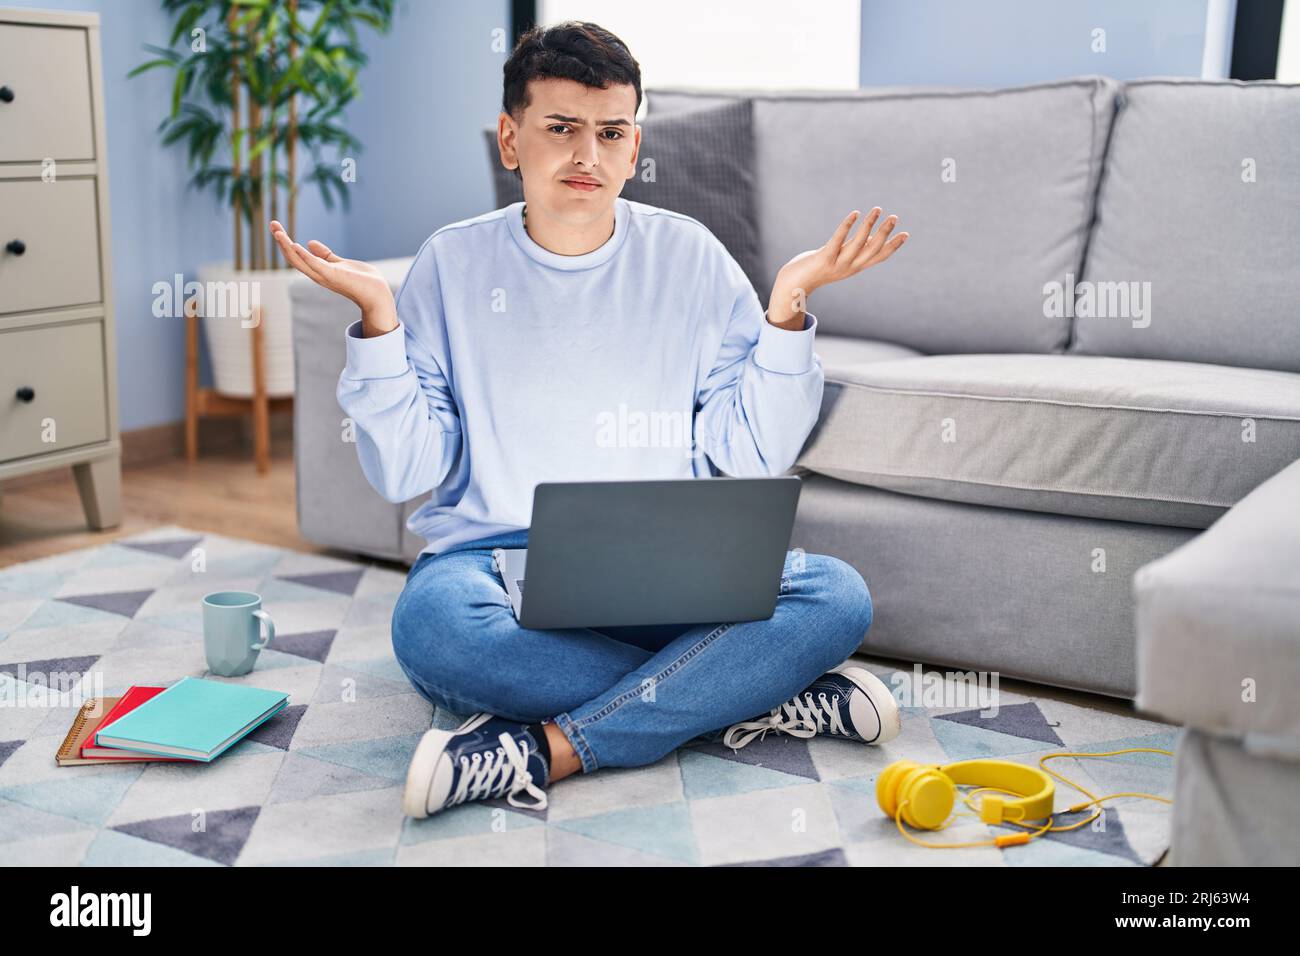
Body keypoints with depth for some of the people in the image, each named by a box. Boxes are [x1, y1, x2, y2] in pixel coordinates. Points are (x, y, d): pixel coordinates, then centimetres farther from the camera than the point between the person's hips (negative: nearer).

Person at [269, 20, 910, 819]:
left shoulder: (688, 255, 5)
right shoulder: (453, 263, 3)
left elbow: (754, 453, 2)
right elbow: (404, 471, -1)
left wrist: (788, 306, -8)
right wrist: (378, 317, -12)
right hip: (496, 557, -1)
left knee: (837, 596, -25)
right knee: (433, 620, -36)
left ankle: (549, 750, -28)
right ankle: (756, 696, -23)